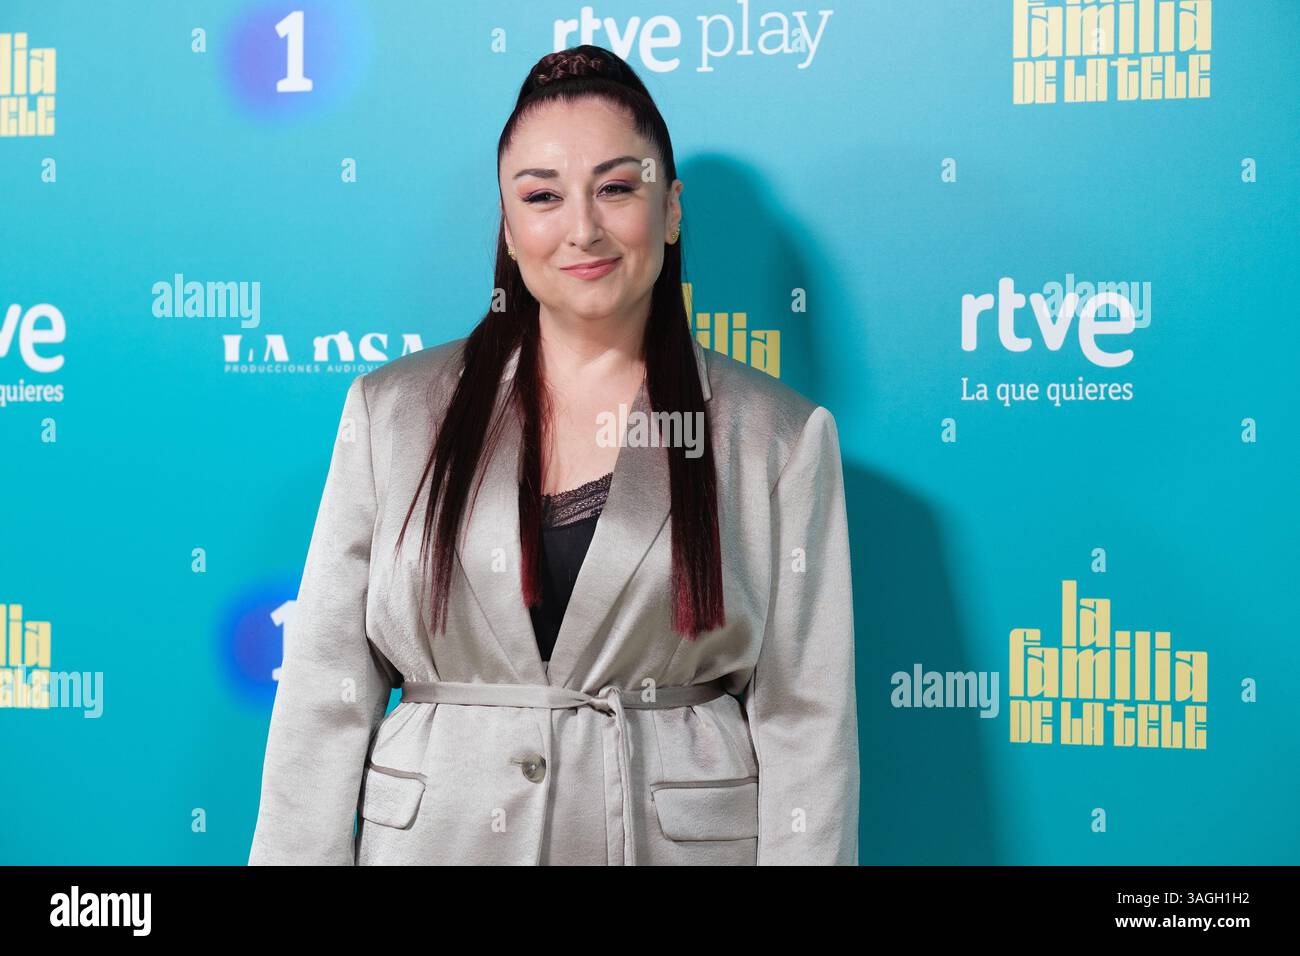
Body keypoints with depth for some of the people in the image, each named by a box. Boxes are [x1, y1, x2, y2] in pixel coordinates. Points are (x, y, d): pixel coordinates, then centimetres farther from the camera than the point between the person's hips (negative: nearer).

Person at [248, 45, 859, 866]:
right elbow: (326, 694, -1)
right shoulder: (392, 410, 1)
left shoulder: (780, 435, -3)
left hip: (685, 833, 0)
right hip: (434, 835, 1)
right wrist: (301, 851, -5)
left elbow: (805, 721, -5)